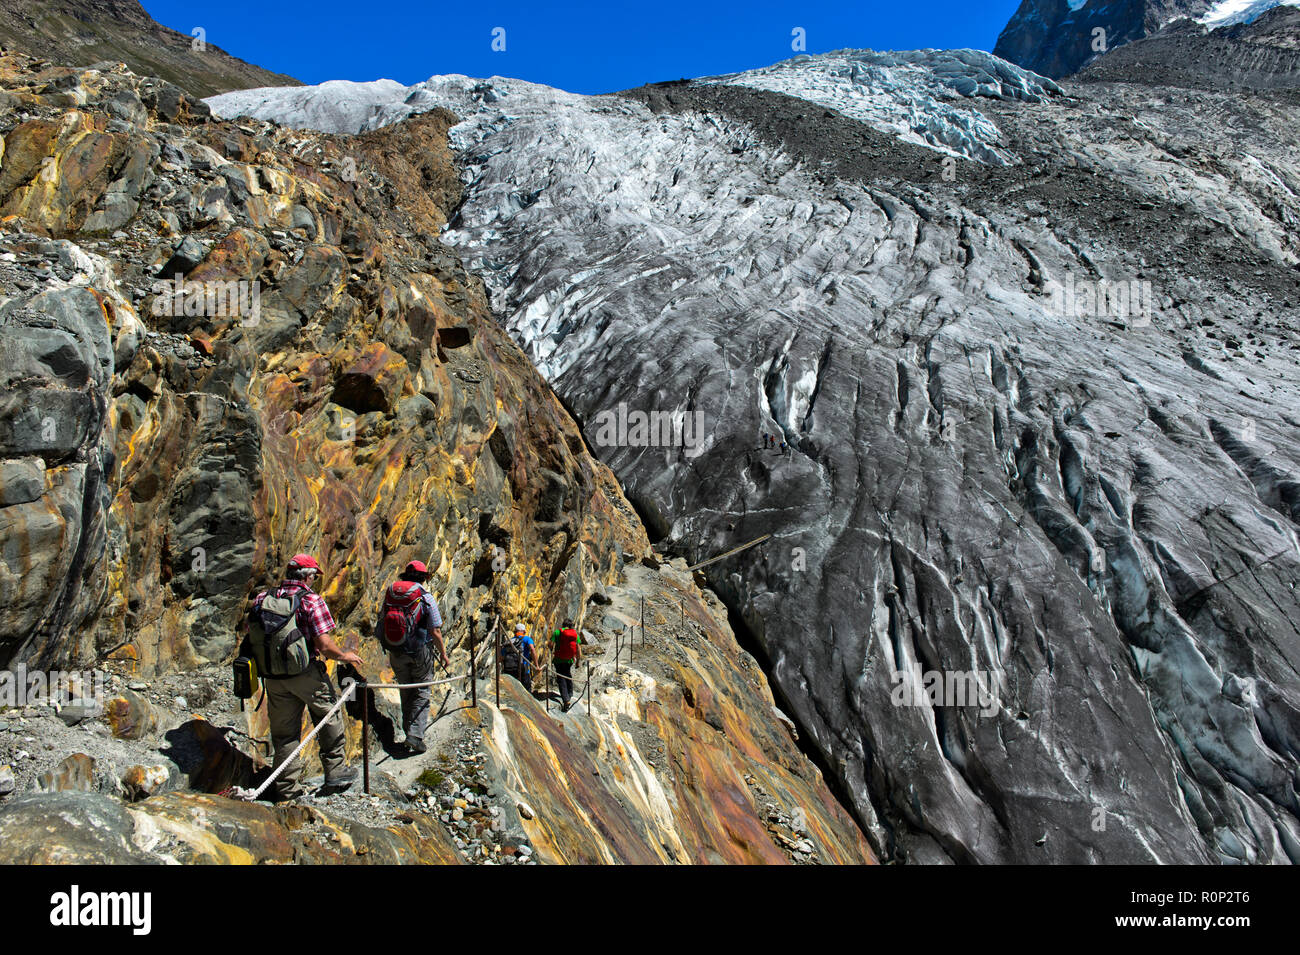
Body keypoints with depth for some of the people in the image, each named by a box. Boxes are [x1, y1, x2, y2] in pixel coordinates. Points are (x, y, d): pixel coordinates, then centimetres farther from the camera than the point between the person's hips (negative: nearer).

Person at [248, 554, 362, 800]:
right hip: (306, 674, -5)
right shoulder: (311, 600, -13)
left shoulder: (261, 599, 3)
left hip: (273, 677, 5)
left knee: (284, 731, 14)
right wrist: (343, 656, 1)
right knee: (329, 719, 15)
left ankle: (288, 787, 18)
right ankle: (334, 772, 19)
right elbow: (324, 644, -17)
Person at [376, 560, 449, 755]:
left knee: (406, 692, 18)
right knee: (422, 693, 6)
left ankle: (409, 730, 25)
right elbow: (435, 631, -11)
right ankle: (415, 734, -6)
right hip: (420, 651, -4)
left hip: (395, 653, 4)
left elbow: (382, 624, 10)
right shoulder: (426, 597, -10)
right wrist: (443, 653, 3)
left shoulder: (390, 594, 2)